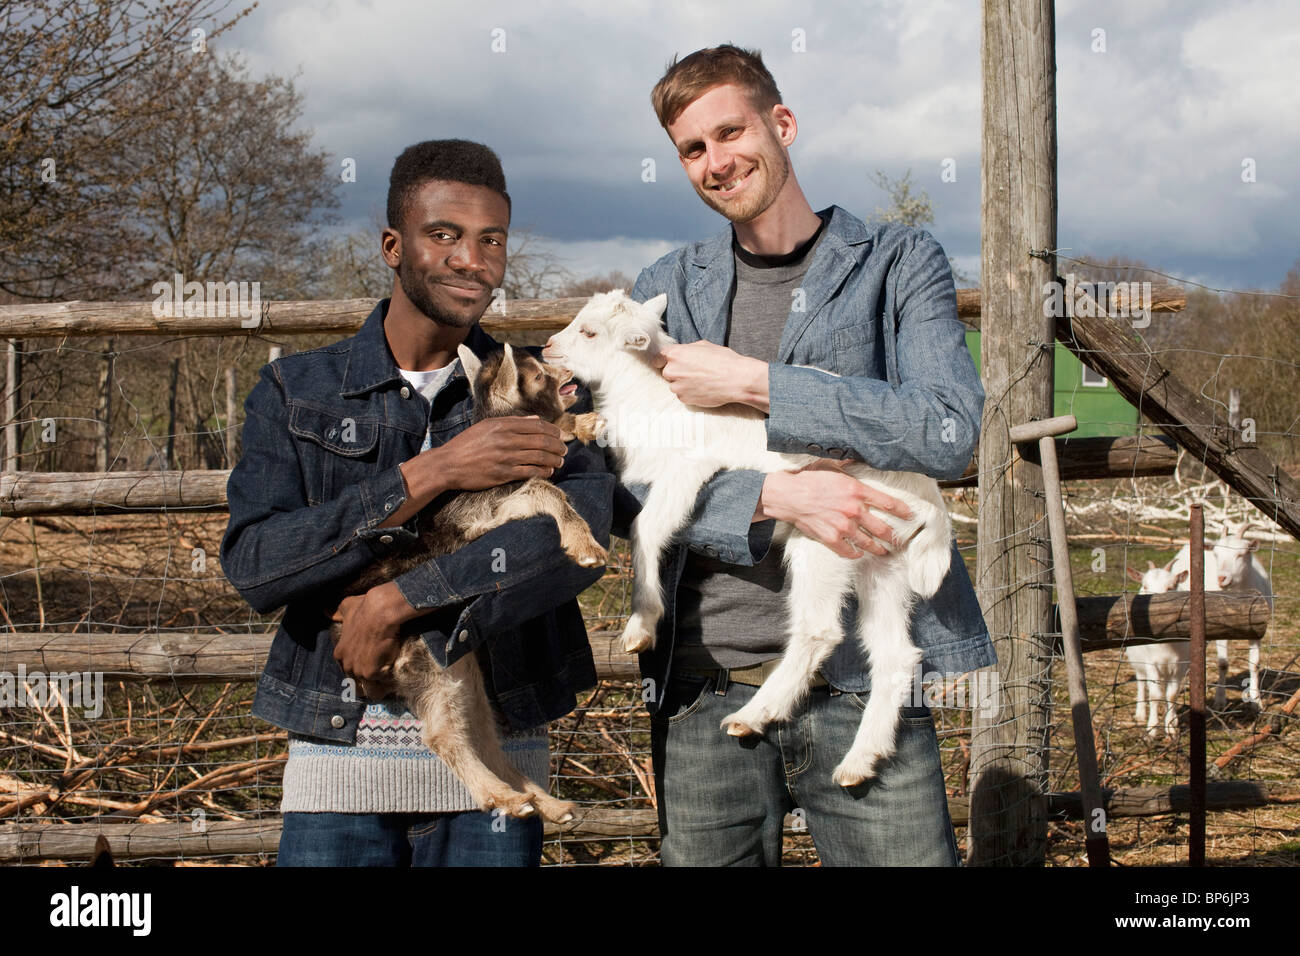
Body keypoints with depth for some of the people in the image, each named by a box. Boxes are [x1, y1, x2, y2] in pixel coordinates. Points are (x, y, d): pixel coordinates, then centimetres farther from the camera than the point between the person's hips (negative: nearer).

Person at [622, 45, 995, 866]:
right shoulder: (665, 292, 12)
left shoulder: (898, 263, 6)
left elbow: (949, 431, -11)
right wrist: (777, 496, -15)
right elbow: (624, 484, 2)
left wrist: (749, 382, -11)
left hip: (860, 674, -2)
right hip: (704, 678, 3)